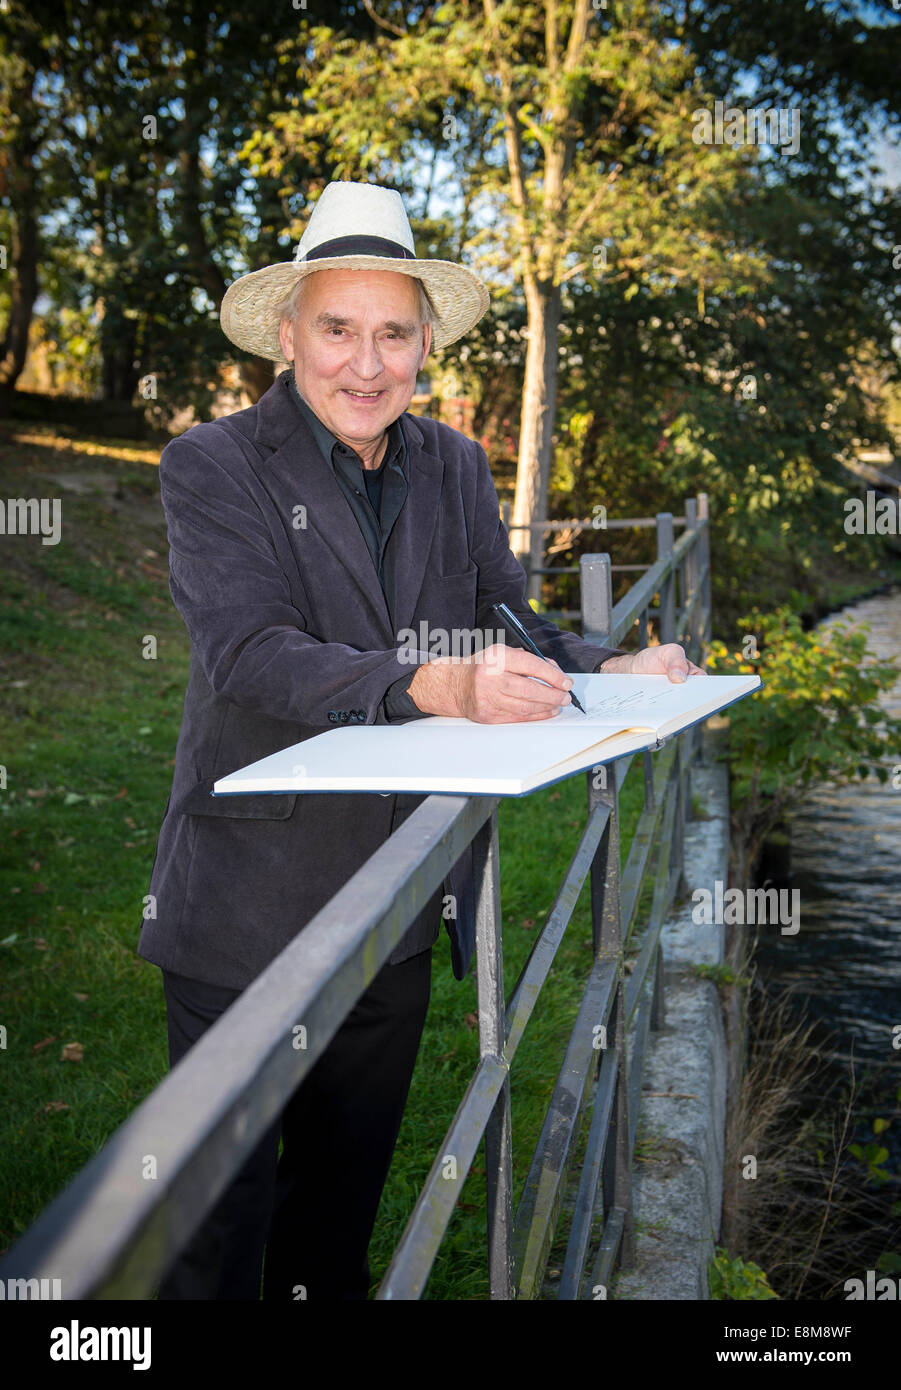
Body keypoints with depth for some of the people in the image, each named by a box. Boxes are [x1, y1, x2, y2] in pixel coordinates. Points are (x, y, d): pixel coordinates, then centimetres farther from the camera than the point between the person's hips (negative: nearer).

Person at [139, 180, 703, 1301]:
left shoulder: (454, 468, 5)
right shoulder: (213, 466, -11)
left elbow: (506, 626, 4)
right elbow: (249, 653, -24)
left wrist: (613, 671, -16)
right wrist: (435, 685, -39)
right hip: (249, 908, -4)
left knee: (348, 1183, 23)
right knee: (224, 1205, 10)